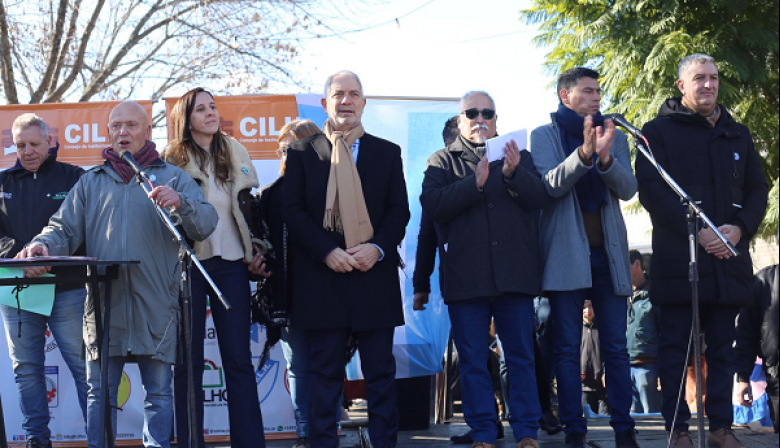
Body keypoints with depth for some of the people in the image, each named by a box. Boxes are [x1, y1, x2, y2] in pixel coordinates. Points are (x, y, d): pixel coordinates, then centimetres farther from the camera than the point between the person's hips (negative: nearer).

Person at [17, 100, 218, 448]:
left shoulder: (172, 178, 11)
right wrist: (43, 244, -10)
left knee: (159, 391, 3)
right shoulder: (91, 182, 19)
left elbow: (205, 225, 0)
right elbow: (65, 228, 12)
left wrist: (181, 203, -21)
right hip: (103, 303, 2)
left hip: (155, 302, -2)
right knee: (100, 391, 3)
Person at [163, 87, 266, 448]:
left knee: (239, 360, 2)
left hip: (230, 265, 3)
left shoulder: (235, 152, 11)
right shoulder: (172, 159, 1)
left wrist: (256, 249, 10)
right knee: (188, 361, 2)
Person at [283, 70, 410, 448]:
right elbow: (293, 210, 1)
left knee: (380, 370, 3)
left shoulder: (387, 152, 12)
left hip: (374, 272, 1)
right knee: (324, 370, 1)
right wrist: (327, 252, -12)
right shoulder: (302, 152, 7)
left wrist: (377, 247, -11)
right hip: (322, 275, -1)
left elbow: (399, 210, 7)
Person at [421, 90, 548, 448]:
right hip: (466, 277, -1)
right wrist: (474, 183, -17)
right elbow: (432, 205, -6)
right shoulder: (443, 161, 11)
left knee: (521, 357, 2)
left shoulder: (519, 157, 15)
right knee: (473, 361, 2)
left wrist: (513, 174, -17)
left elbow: (538, 199, 1)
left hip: (514, 272, 1)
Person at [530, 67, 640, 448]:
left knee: (616, 346, 1)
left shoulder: (615, 137, 13)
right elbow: (550, 185, -10)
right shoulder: (544, 136, 5)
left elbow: (628, 189, 1)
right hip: (567, 255, -2)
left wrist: (605, 158, -19)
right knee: (568, 348, -1)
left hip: (608, 254, 2)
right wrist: (583, 154, -26)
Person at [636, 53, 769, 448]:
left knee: (722, 348, 7)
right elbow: (652, 192, -7)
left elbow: (757, 190, 13)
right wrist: (697, 231, -16)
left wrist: (740, 228, -7)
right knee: (676, 345, -2)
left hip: (729, 259, 4)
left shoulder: (737, 134, 17)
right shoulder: (659, 131, 3)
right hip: (678, 260, -4)